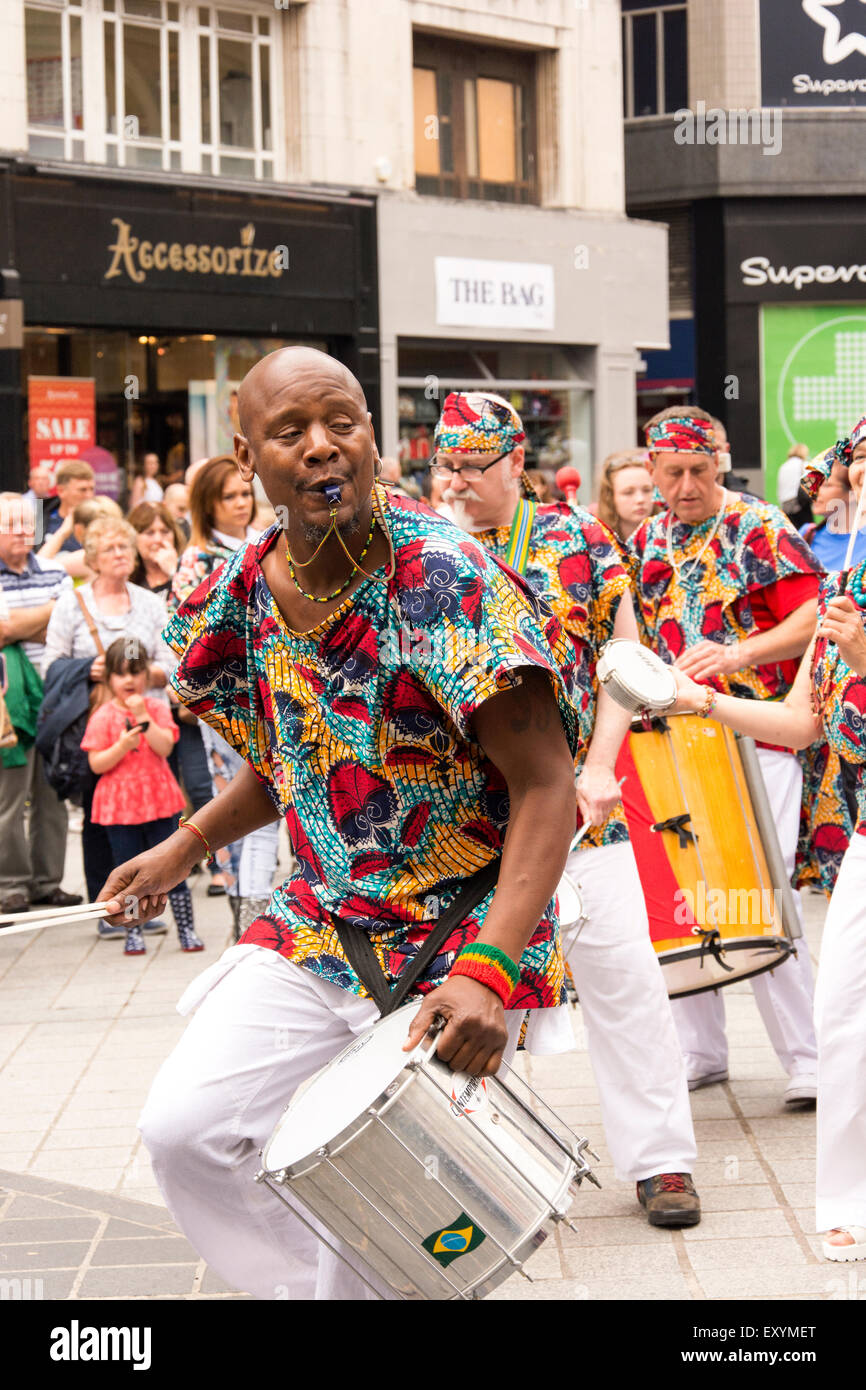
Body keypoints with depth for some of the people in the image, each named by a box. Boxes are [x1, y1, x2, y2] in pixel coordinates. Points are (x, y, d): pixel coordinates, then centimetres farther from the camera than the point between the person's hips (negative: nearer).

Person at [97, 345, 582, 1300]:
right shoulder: (245, 596, -1)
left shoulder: (446, 582, -20)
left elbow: (546, 786, -22)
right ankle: (315, 1292, 14)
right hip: (322, 925, 5)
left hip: (464, 932, -5)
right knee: (184, 1129, -6)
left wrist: (487, 969, -32)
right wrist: (183, 848, 16)